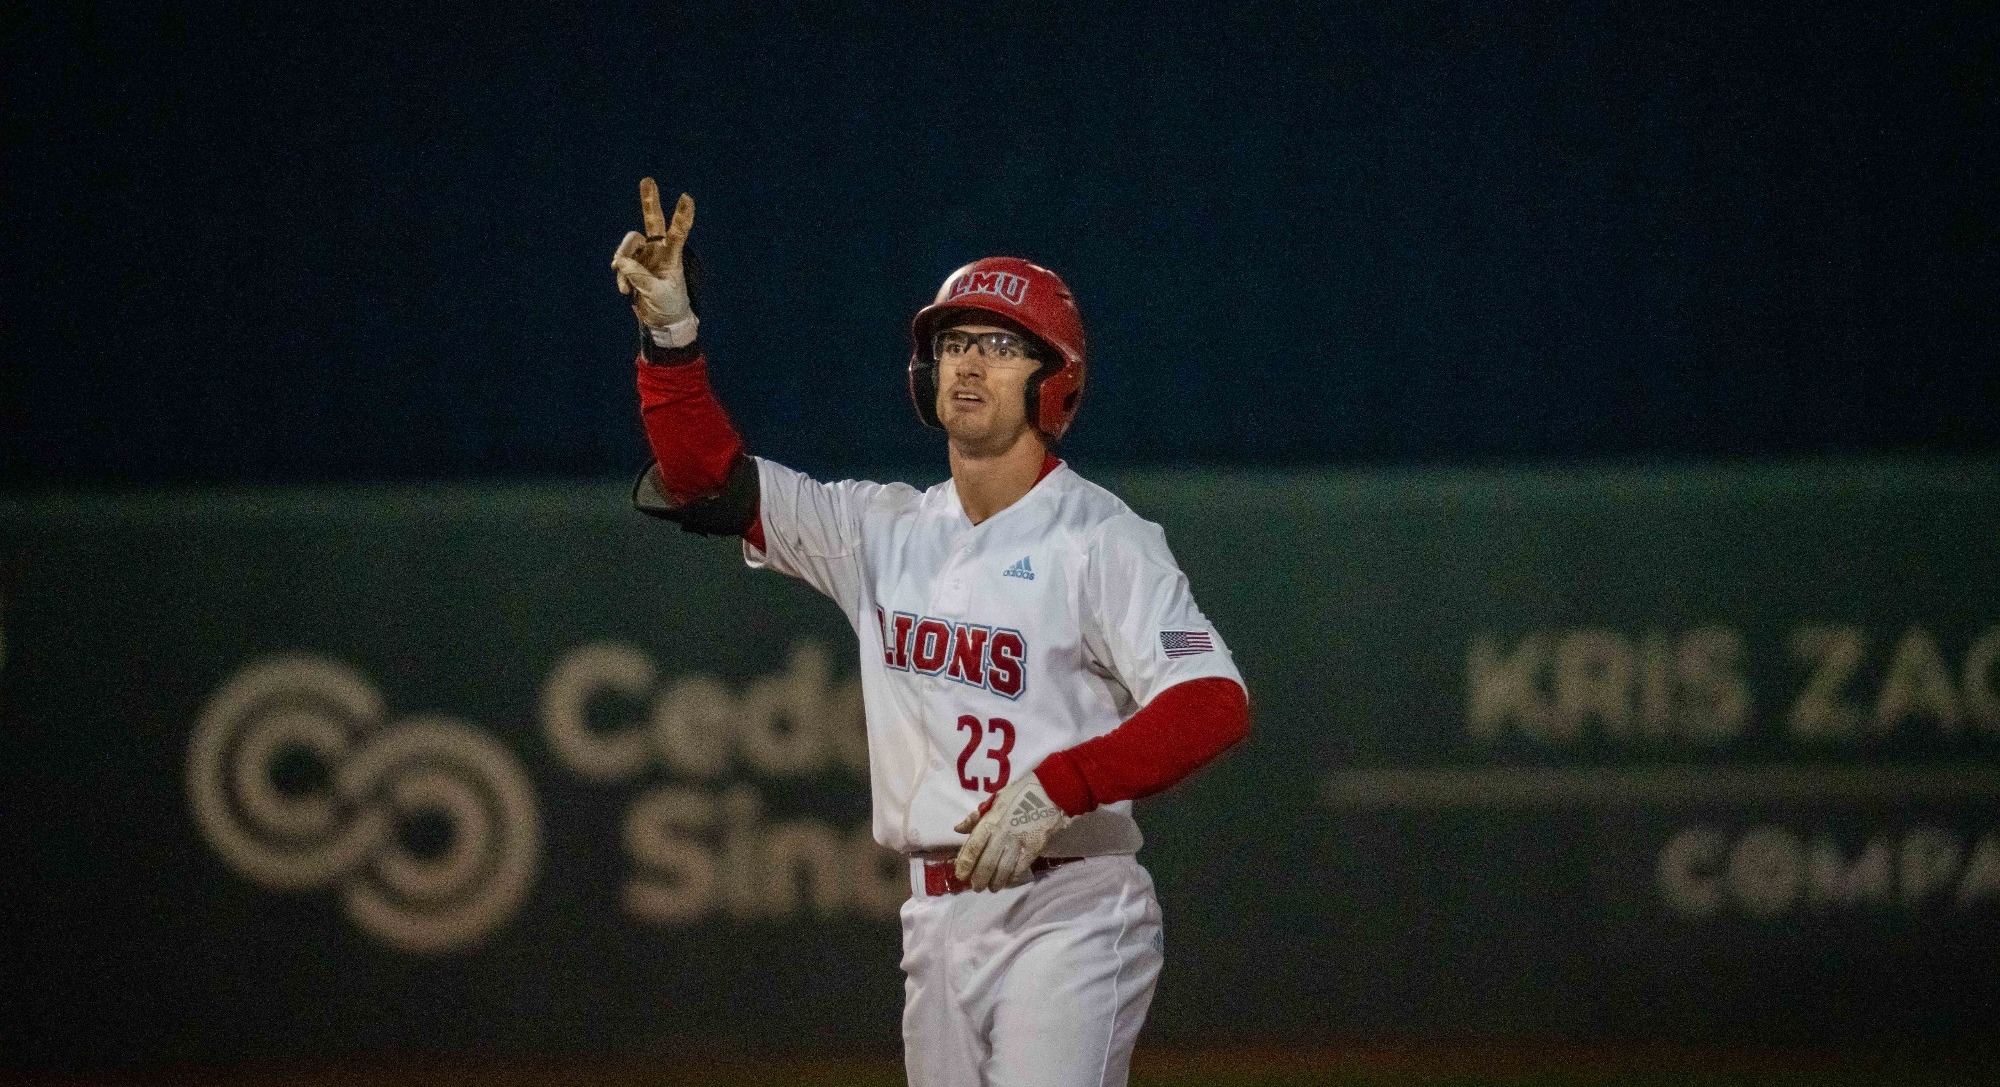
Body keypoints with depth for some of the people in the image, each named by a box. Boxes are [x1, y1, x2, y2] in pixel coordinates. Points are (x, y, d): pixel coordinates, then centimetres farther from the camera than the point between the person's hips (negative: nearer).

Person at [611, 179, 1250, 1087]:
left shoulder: (1103, 542, -7)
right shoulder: (885, 529, 12)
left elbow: (1215, 705, -19)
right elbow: (707, 481, 10)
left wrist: (1054, 789, -30)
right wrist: (669, 332, -5)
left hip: (1065, 917, -7)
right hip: (937, 920, 7)